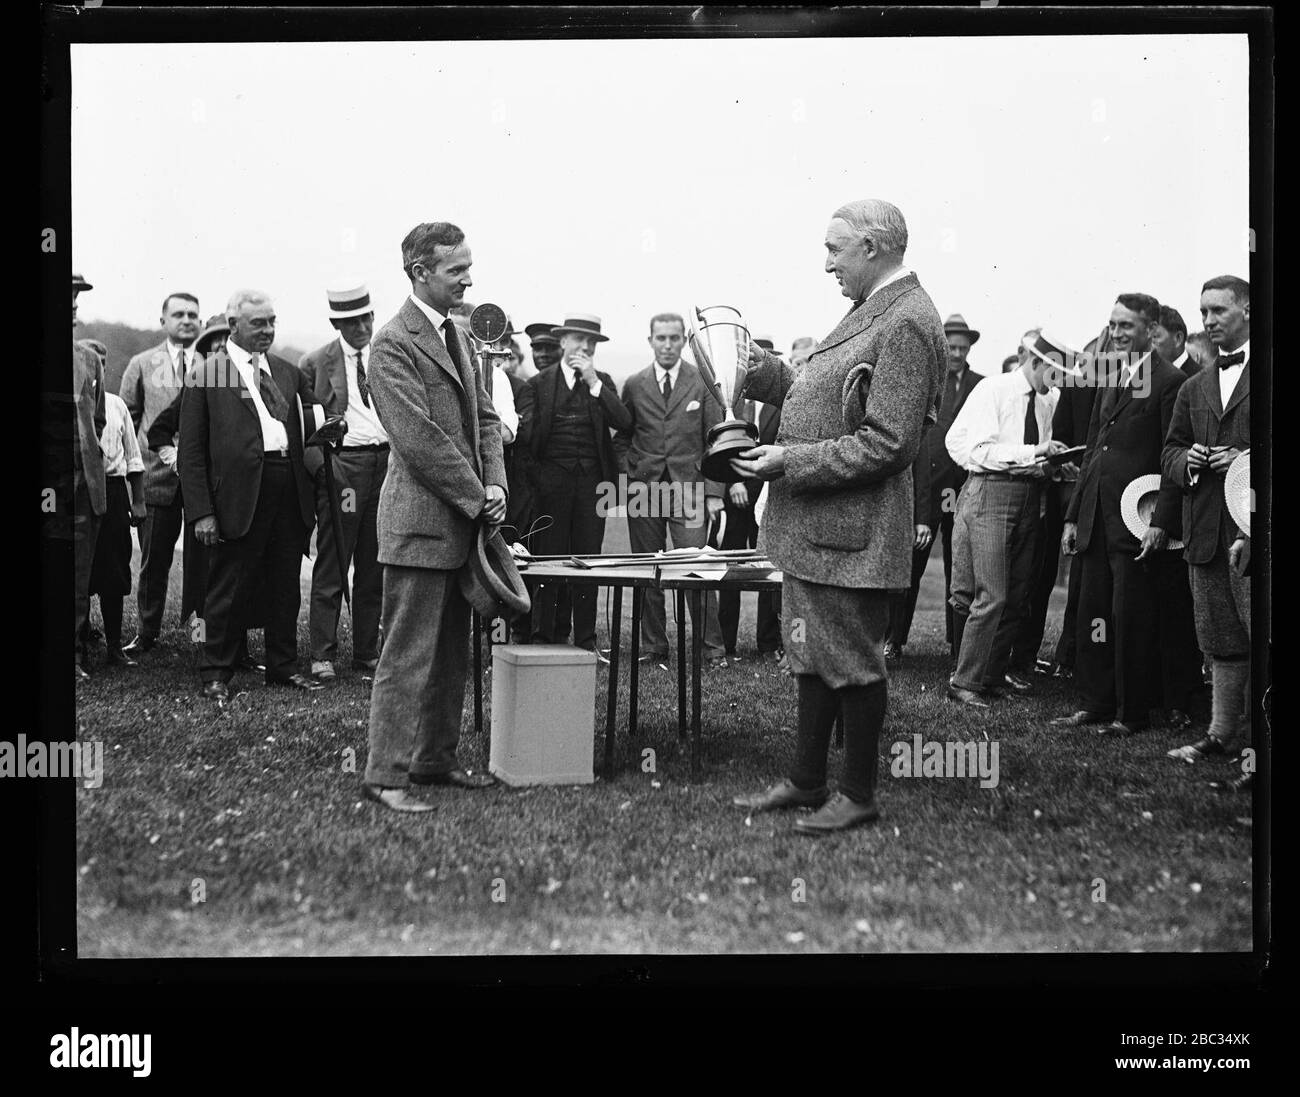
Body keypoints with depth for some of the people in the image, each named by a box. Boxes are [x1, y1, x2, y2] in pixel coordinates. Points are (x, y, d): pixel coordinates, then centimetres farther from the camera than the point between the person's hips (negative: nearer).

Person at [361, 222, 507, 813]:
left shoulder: (459, 337, 15)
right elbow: (420, 439, -18)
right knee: (408, 654, -5)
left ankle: (436, 759, 25)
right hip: (420, 520, -9)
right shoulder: (393, 344, -13)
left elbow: (484, 418, 16)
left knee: (452, 653, 14)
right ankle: (385, 775, 1)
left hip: (463, 519, 9)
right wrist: (476, 498, -13)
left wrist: (495, 485, 0)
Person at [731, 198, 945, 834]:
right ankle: (807, 781, 29)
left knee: (851, 665, 2)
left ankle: (859, 795, 16)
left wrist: (789, 462, -21)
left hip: (851, 532, -10)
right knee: (812, 657, 17)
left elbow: (886, 446, -23)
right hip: (813, 524, 10)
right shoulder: (871, 311, 13)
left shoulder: (907, 323, -18)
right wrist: (768, 374, 7)